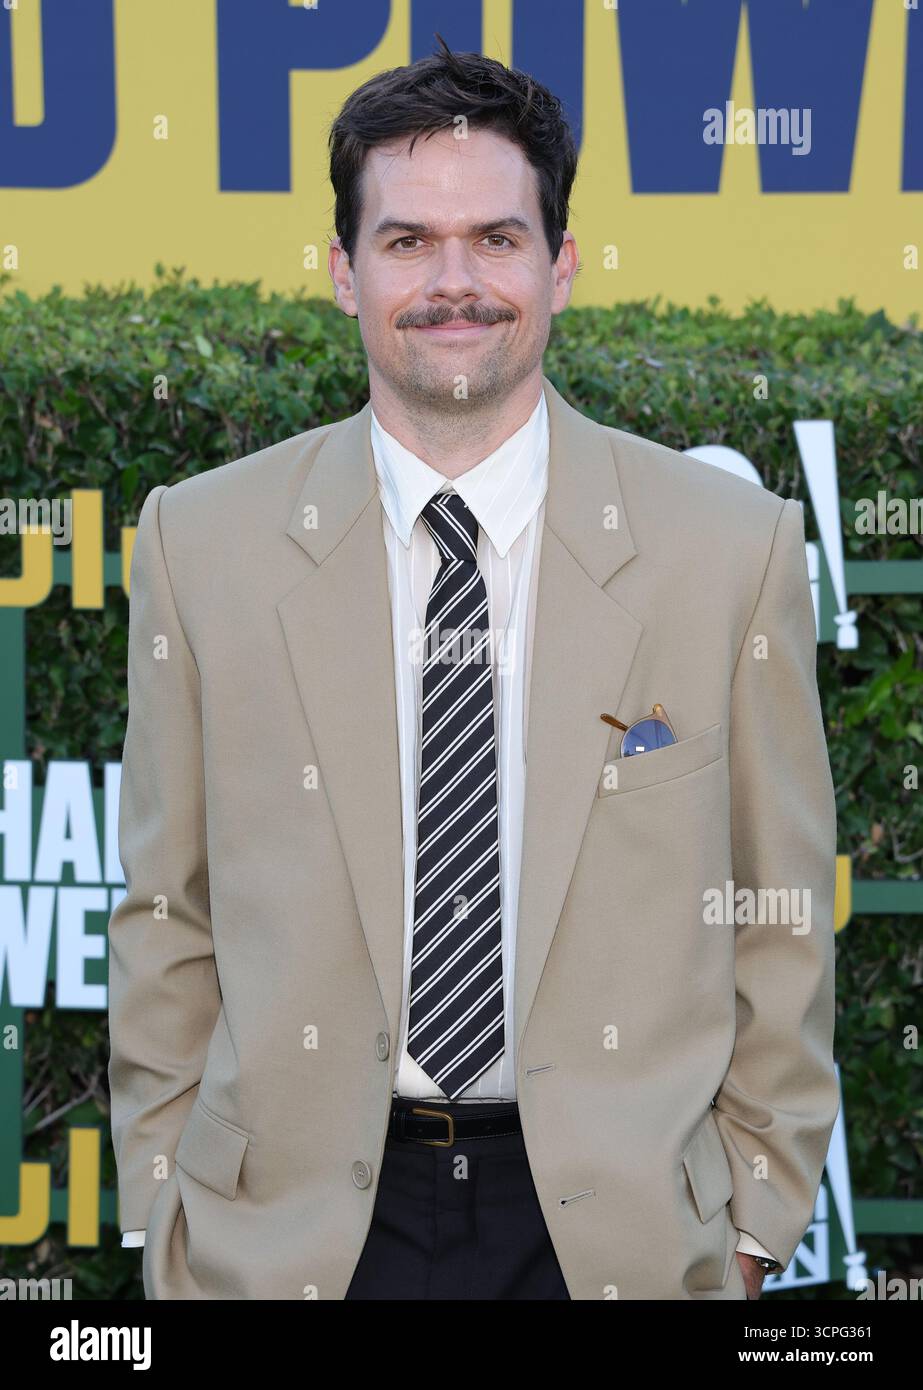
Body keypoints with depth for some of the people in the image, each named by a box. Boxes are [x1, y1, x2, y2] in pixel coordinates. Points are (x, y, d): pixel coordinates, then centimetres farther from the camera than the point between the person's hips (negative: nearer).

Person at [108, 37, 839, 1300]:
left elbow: (777, 923, 2)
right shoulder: (199, 543, 0)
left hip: (626, 1223, 0)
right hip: (295, 1226, 0)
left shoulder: (736, 546, -2)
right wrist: (165, 1215, 2)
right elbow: (167, 921, 4)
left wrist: (757, 1218, 2)